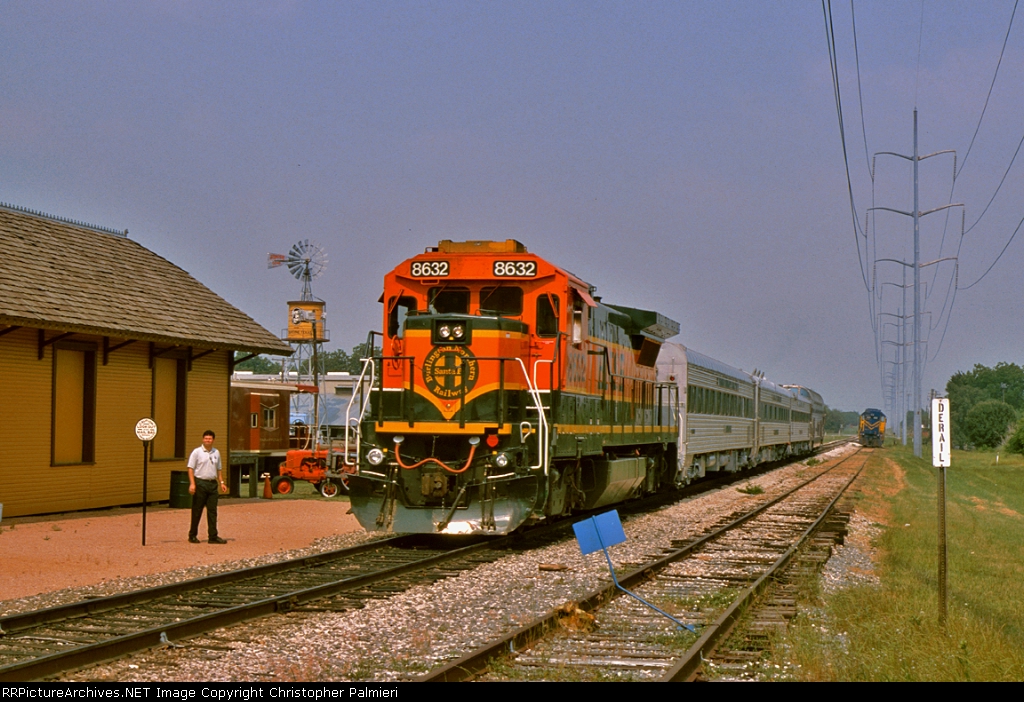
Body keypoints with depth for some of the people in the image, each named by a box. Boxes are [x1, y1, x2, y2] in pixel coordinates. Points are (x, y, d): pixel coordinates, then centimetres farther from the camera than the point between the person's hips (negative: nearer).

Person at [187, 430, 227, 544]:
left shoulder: (216, 453, 13)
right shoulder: (197, 452, -3)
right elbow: (191, 468, -7)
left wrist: (221, 482, 12)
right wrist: (192, 483, -16)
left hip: (213, 483, 5)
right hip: (200, 483, -5)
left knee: (212, 511, 3)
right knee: (197, 511, 1)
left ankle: (213, 536, 4)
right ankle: (192, 535, 9)